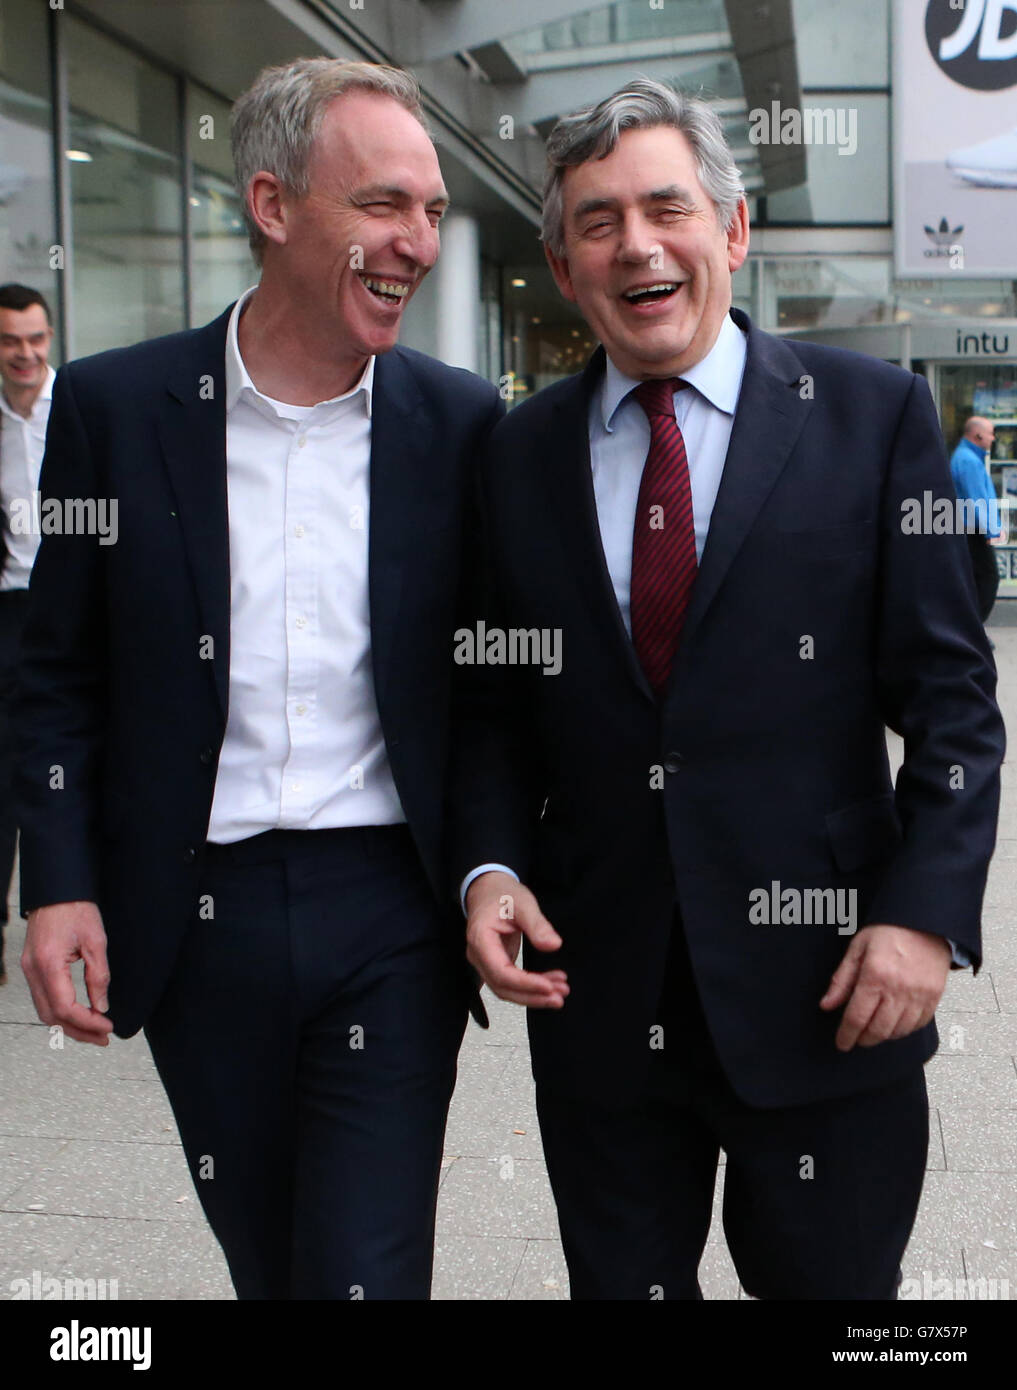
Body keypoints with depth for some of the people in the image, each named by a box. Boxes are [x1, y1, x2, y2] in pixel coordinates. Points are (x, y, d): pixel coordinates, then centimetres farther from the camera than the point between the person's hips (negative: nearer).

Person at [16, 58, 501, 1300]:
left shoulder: (462, 424, -2)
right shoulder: (113, 406, -3)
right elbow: (59, 671, 2)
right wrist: (58, 885, -5)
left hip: (392, 917, -1)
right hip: (196, 918, 1)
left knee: (368, 1267, 1)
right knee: (261, 1260, 19)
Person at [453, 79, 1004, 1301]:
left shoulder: (871, 414, -2)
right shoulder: (520, 453, 6)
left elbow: (950, 697, -3)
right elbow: (494, 707, 10)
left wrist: (926, 910, -12)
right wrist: (489, 865, -6)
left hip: (822, 988, -2)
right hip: (596, 991, 2)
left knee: (832, 1281, 13)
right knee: (620, 1280, 16)